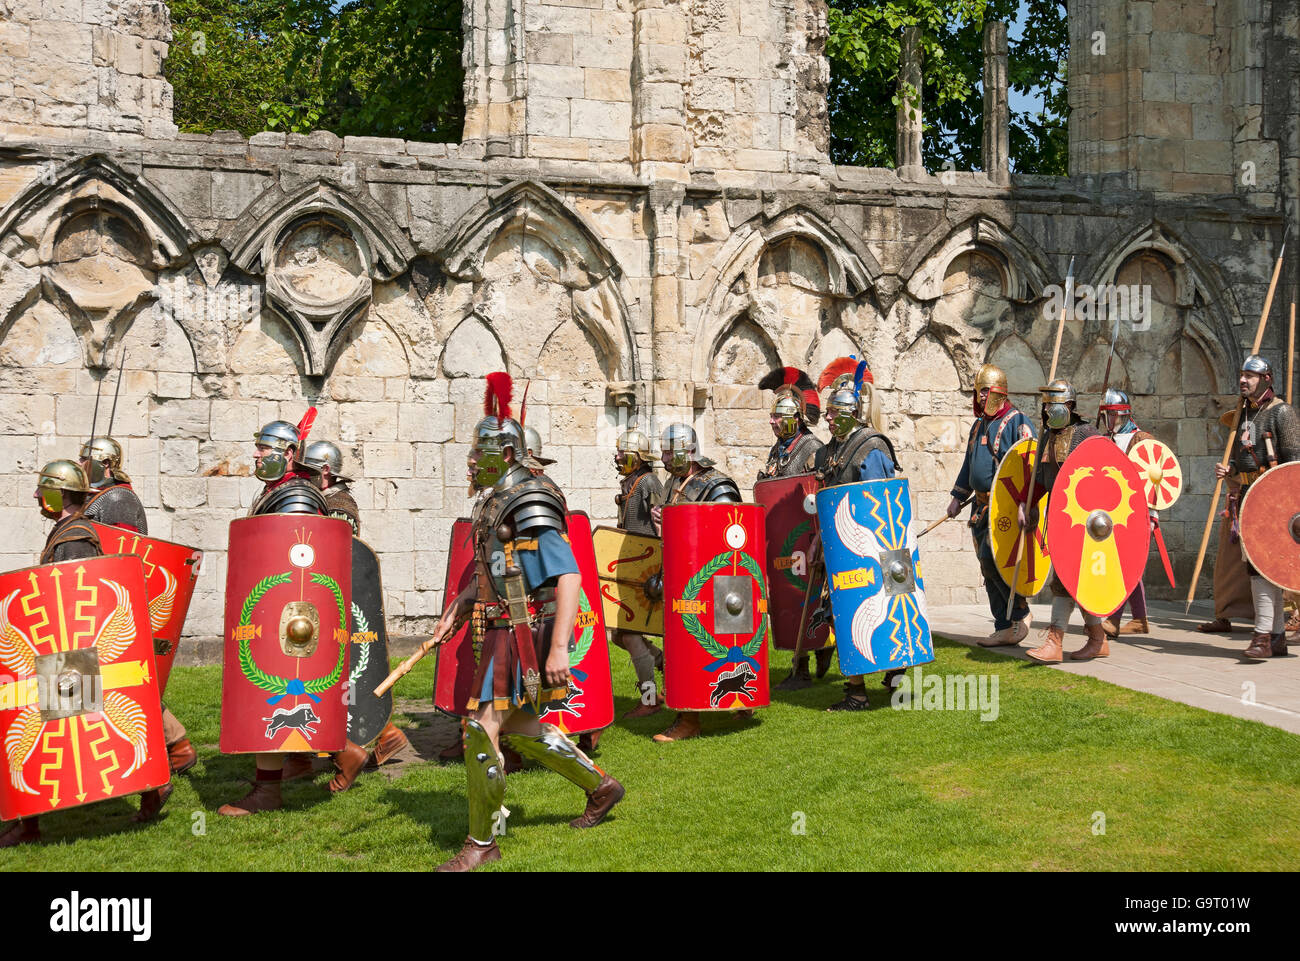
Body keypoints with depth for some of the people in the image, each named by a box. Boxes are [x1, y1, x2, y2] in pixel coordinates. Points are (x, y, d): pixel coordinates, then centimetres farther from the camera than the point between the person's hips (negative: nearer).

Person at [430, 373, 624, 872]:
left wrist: (559, 647, -30)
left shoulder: (529, 506, -18)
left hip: (521, 635, -10)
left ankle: (482, 842, 3)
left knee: (482, 728, -9)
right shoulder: (495, 501, 12)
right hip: (502, 629, 10)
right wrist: (458, 606, 12)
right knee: (517, 727, 20)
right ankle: (600, 787, 36)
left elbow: (568, 576, -25)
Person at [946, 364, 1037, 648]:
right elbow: (969, 465, 27)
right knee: (989, 569, 6)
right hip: (981, 506, 8)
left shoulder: (1017, 423, -8)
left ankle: (1020, 613, -1)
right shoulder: (979, 425, 17)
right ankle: (1006, 629, 12)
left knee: (992, 557, -18)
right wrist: (958, 497, 22)